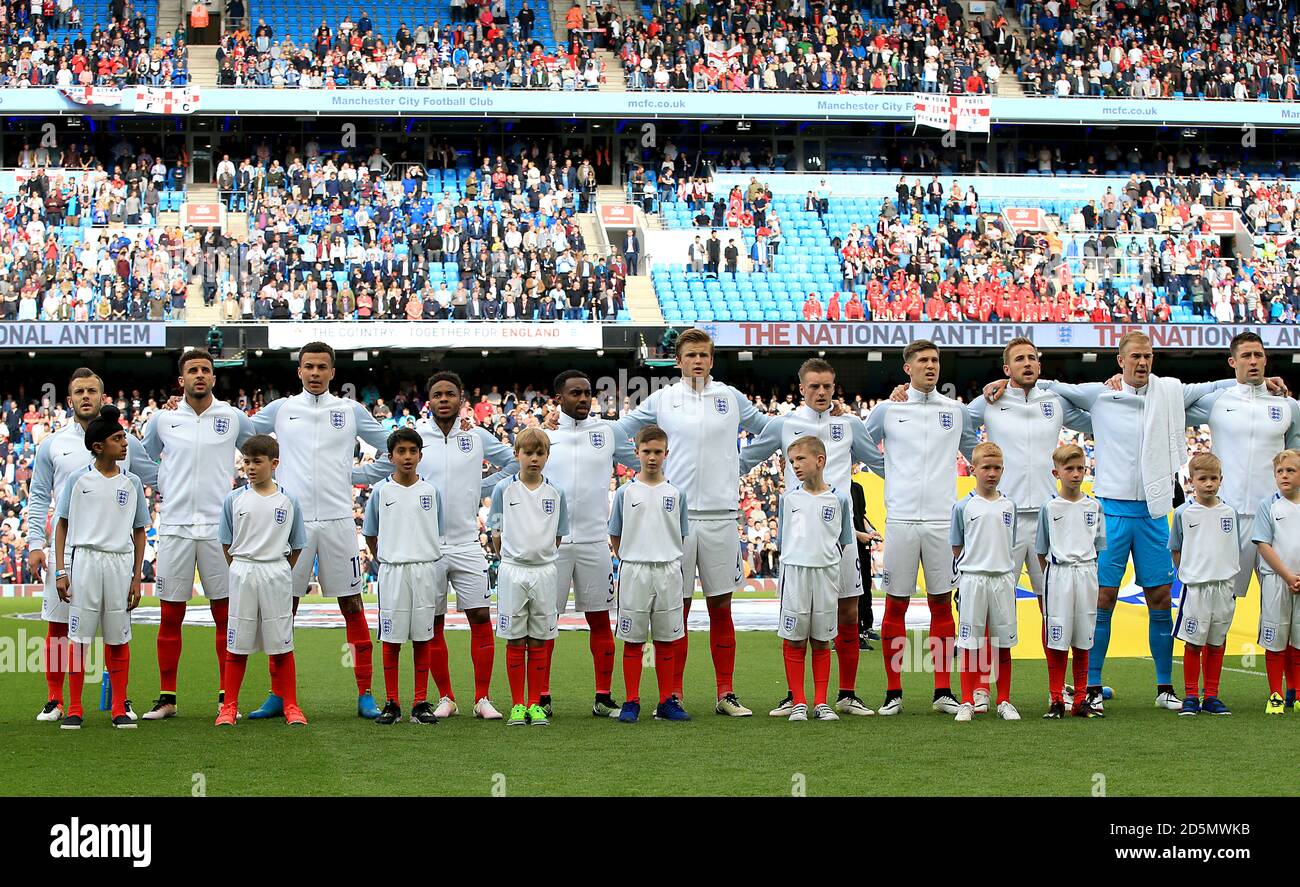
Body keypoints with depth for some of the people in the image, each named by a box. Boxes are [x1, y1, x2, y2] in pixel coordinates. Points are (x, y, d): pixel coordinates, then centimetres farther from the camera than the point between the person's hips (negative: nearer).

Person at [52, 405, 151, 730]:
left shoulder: (131, 483, 8)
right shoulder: (78, 479, 2)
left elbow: (139, 532, 12)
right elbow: (62, 525, 5)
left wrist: (137, 577, 6)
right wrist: (60, 571, -2)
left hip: (120, 563, 2)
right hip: (85, 560, -2)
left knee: (118, 639, 4)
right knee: (79, 638, 0)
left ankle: (119, 709, 11)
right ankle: (74, 709, 7)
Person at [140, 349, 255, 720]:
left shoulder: (233, 418, 4)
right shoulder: (163, 420, 8)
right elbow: (142, 458, 25)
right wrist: (164, 488, 15)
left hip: (219, 526, -1)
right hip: (174, 526, 1)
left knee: (226, 615, 0)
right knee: (170, 617, 4)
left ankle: (227, 697, 6)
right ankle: (166, 698, 11)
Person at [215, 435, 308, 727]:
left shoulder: (288, 501, 2)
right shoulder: (234, 499, 3)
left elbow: (296, 547, 9)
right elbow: (227, 544, 9)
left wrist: (280, 575, 4)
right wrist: (241, 572, 2)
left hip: (277, 575, -1)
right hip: (242, 575, 1)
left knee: (282, 645, 2)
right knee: (236, 645, 4)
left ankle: (290, 705, 10)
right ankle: (230, 706, 12)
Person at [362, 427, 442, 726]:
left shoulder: (431, 491, 4)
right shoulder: (380, 491, 2)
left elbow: (438, 534, 11)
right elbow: (370, 535, 10)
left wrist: (425, 561, 6)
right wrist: (386, 561, 7)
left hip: (425, 571, 1)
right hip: (392, 573, -1)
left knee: (422, 639, 4)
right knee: (391, 640, 2)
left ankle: (421, 704, 9)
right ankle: (392, 704, 8)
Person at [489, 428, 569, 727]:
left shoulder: (556, 493, 4)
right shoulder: (504, 489, -1)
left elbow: (557, 537, 12)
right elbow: (497, 536, 5)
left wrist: (539, 557, 8)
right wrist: (513, 558, 5)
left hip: (544, 572, 1)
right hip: (512, 572, -1)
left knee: (539, 643, 6)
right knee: (515, 642, 3)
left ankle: (535, 703, 12)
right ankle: (517, 704, 9)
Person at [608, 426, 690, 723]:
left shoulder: (676, 494, 5)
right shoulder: (625, 492, 2)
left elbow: (681, 537, 12)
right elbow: (615, 536, 8)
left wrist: (668, 562, 6)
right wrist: (630, 562, 4)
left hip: (668, 572, 1)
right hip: (633, 572, -1)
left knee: (666, 640, 6)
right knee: (633, 640, 2)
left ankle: (667, 702, 13)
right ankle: (631, 702, 7)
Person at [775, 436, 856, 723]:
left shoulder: (839, 499, 3)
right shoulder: (789, 497, 5)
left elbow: (843, 541, 11)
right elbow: (783, 539, 13)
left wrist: (828, 562, 4)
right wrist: (797, 560, 7)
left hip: (827, 575, 0)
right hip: (794, 572, 0)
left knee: (821, 642, 6)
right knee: (794, 642, 1)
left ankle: (821, 702, 14)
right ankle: (798, 702, 9)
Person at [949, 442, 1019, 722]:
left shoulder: (1008, 506, 9)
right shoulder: (964, 506, 0)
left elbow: (1010, 547, 16)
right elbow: (957, 549, 5)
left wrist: (1010, 580, 11)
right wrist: (959, 583, 1)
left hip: (1003, 579, 3)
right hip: (972, 580, -2)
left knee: (1003, 644, 6)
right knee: (970, 644, 1)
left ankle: (1004, 702, 15)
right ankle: (967, 703, 7)